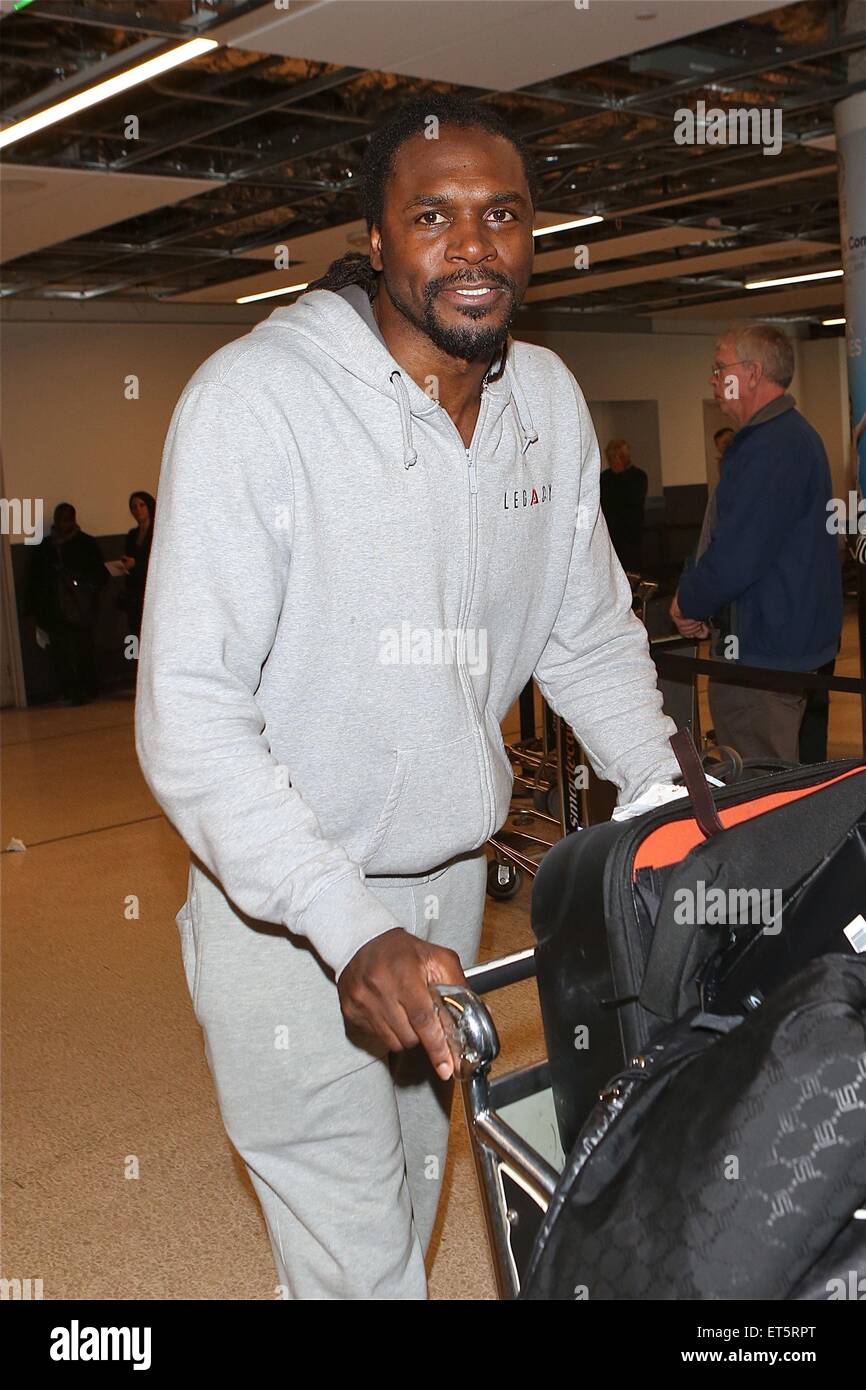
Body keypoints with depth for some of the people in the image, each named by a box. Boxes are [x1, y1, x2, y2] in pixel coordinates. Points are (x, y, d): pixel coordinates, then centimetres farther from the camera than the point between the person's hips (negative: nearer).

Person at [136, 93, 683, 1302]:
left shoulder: (550, 401, -1)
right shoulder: (255, 396, -20)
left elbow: (590, 637, 9)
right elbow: (190, 716, -24)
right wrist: (352, 931, -32)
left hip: (451, 881, 6)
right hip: (286, 911, -5)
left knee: (415, 1194, 25)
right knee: (356, 1258, 4)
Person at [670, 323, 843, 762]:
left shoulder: (768, 449, -21)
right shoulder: (796, 433, 15)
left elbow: (734, 559, -24)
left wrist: (689, 604, -6)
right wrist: (699, 603, 12)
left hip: (764, 652, -11)